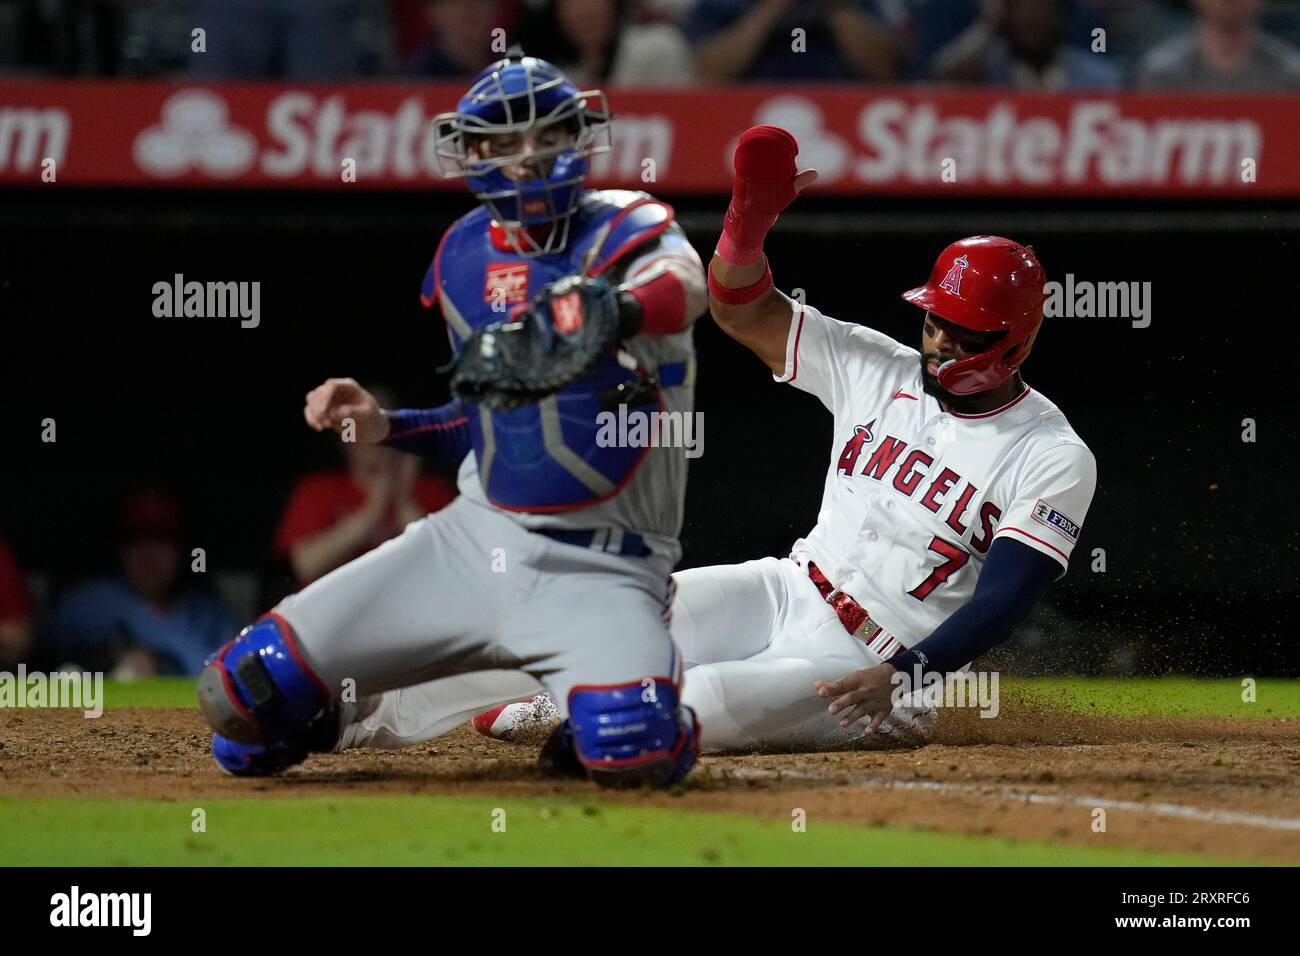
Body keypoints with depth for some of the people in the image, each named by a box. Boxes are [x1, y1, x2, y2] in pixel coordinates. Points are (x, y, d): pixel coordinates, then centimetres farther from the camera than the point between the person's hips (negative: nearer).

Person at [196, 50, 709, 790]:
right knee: (245, 695, -5)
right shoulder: (466, 257, 8)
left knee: (629, 753, -34)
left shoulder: (626, 229, -9)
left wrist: (613, 313, -57)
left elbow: (684, 287, -35)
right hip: (472, 542, 5)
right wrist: (383, 426, 4)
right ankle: (347, 705, 32)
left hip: (596, 572, -5)